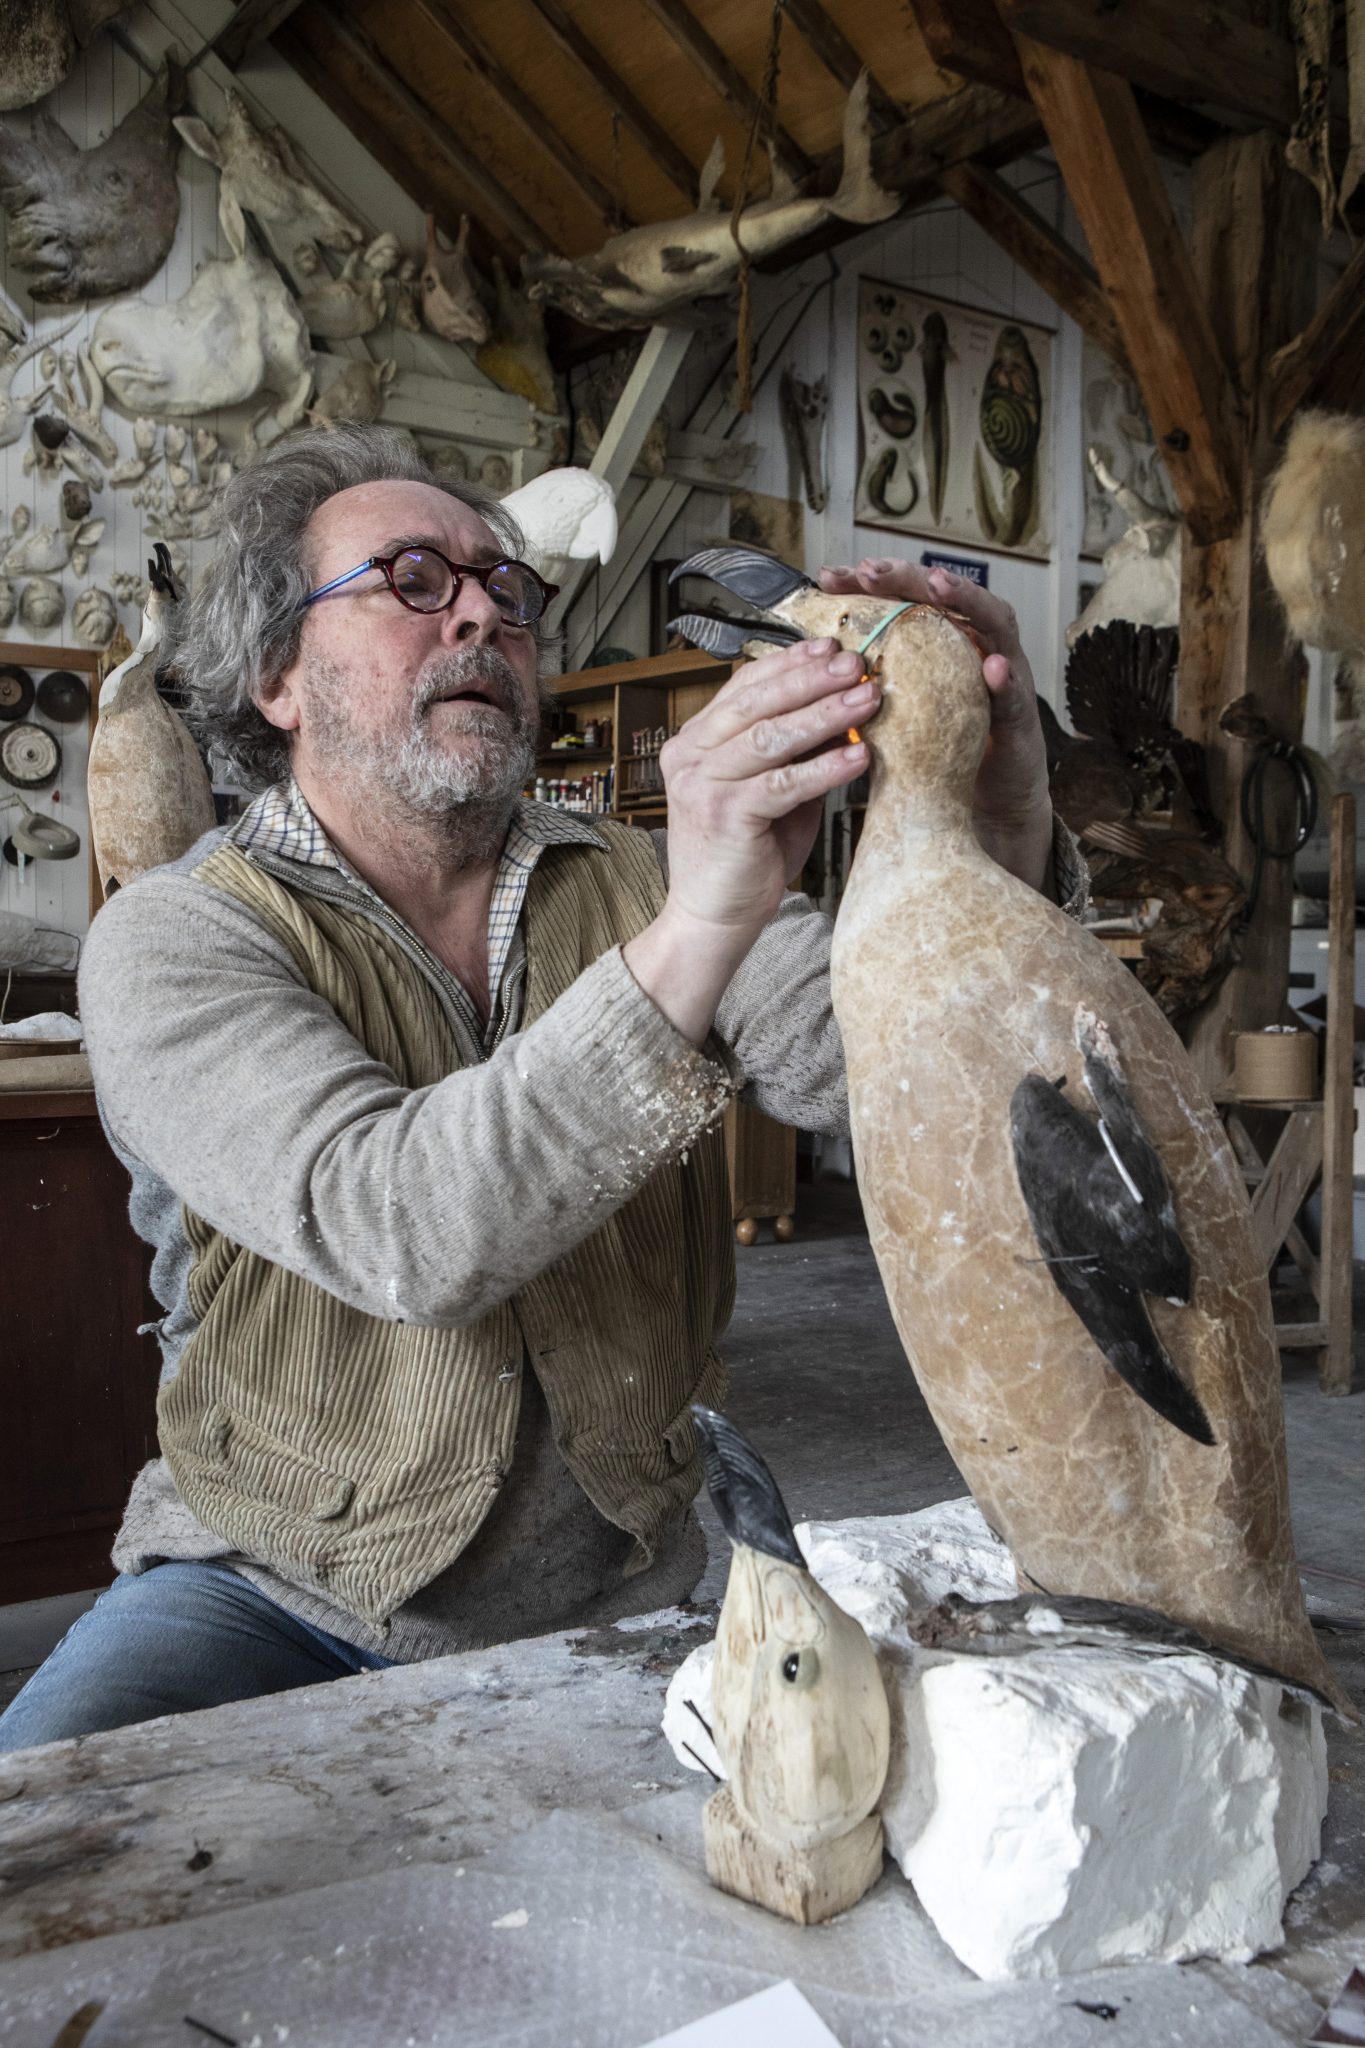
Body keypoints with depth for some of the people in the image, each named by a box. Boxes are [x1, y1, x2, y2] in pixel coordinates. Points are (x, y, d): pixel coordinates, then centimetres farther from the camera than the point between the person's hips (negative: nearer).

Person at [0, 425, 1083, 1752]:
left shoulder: (636, 885, 1)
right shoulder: (175, 940, -10)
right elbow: (397, 1235, -28)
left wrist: (1004, 836, -33)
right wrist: (696, 935, -40)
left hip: (633, 1585, 3)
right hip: (288, 1594, -2)